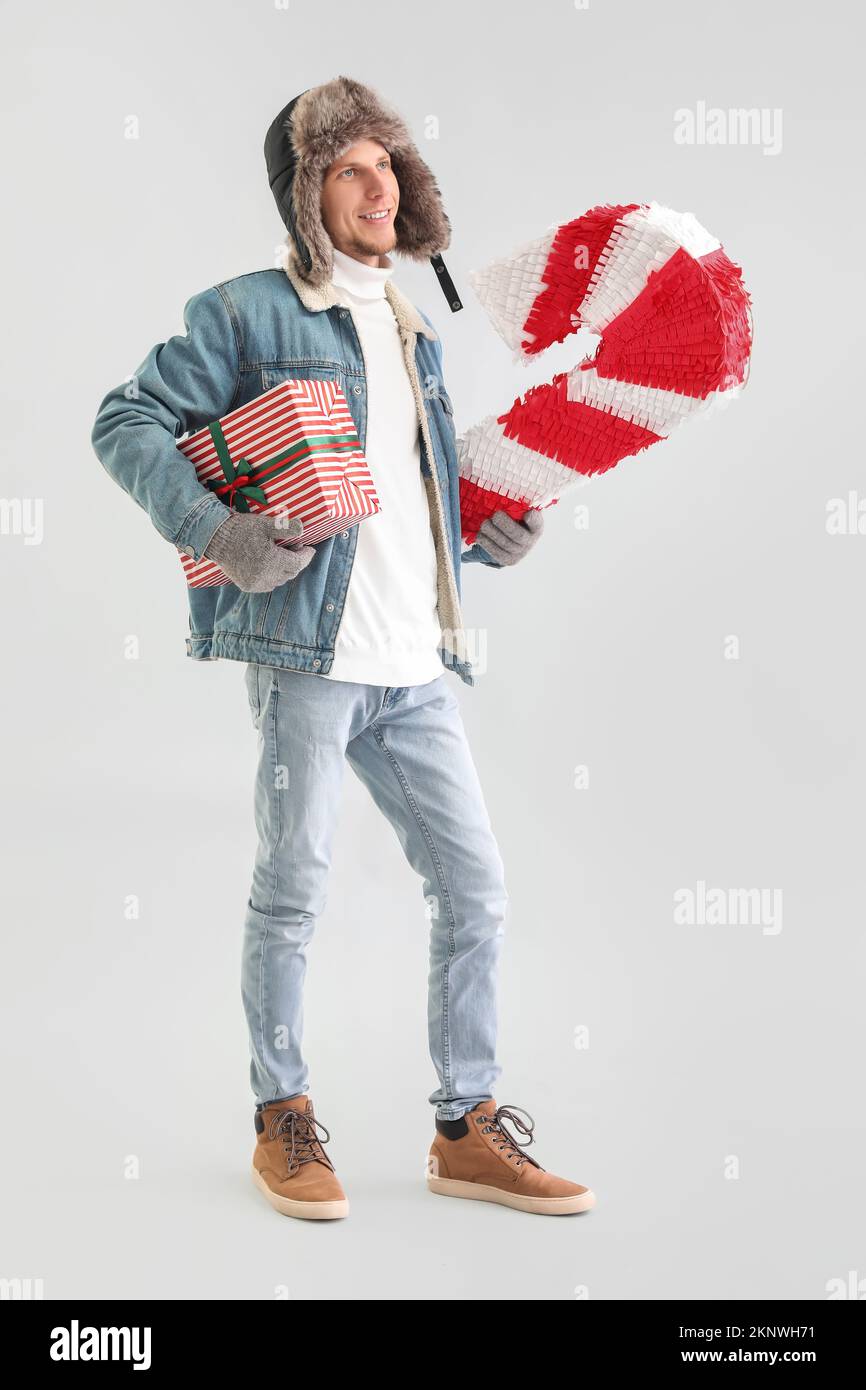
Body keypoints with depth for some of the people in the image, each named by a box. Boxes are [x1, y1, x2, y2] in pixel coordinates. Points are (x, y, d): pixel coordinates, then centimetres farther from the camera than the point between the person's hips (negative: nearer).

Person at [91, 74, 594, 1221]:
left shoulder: (414, 334, 21)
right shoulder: (249, 313, 0)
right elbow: (126, 422, -3)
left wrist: (492, 538, 9)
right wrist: (214, 532, -16)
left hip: (418, 663, 7)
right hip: (311, 649, -6)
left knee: (476, 890, 6)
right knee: (293, 889, 1)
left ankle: (469, 1128, 17)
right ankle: (283, 1121, 19)